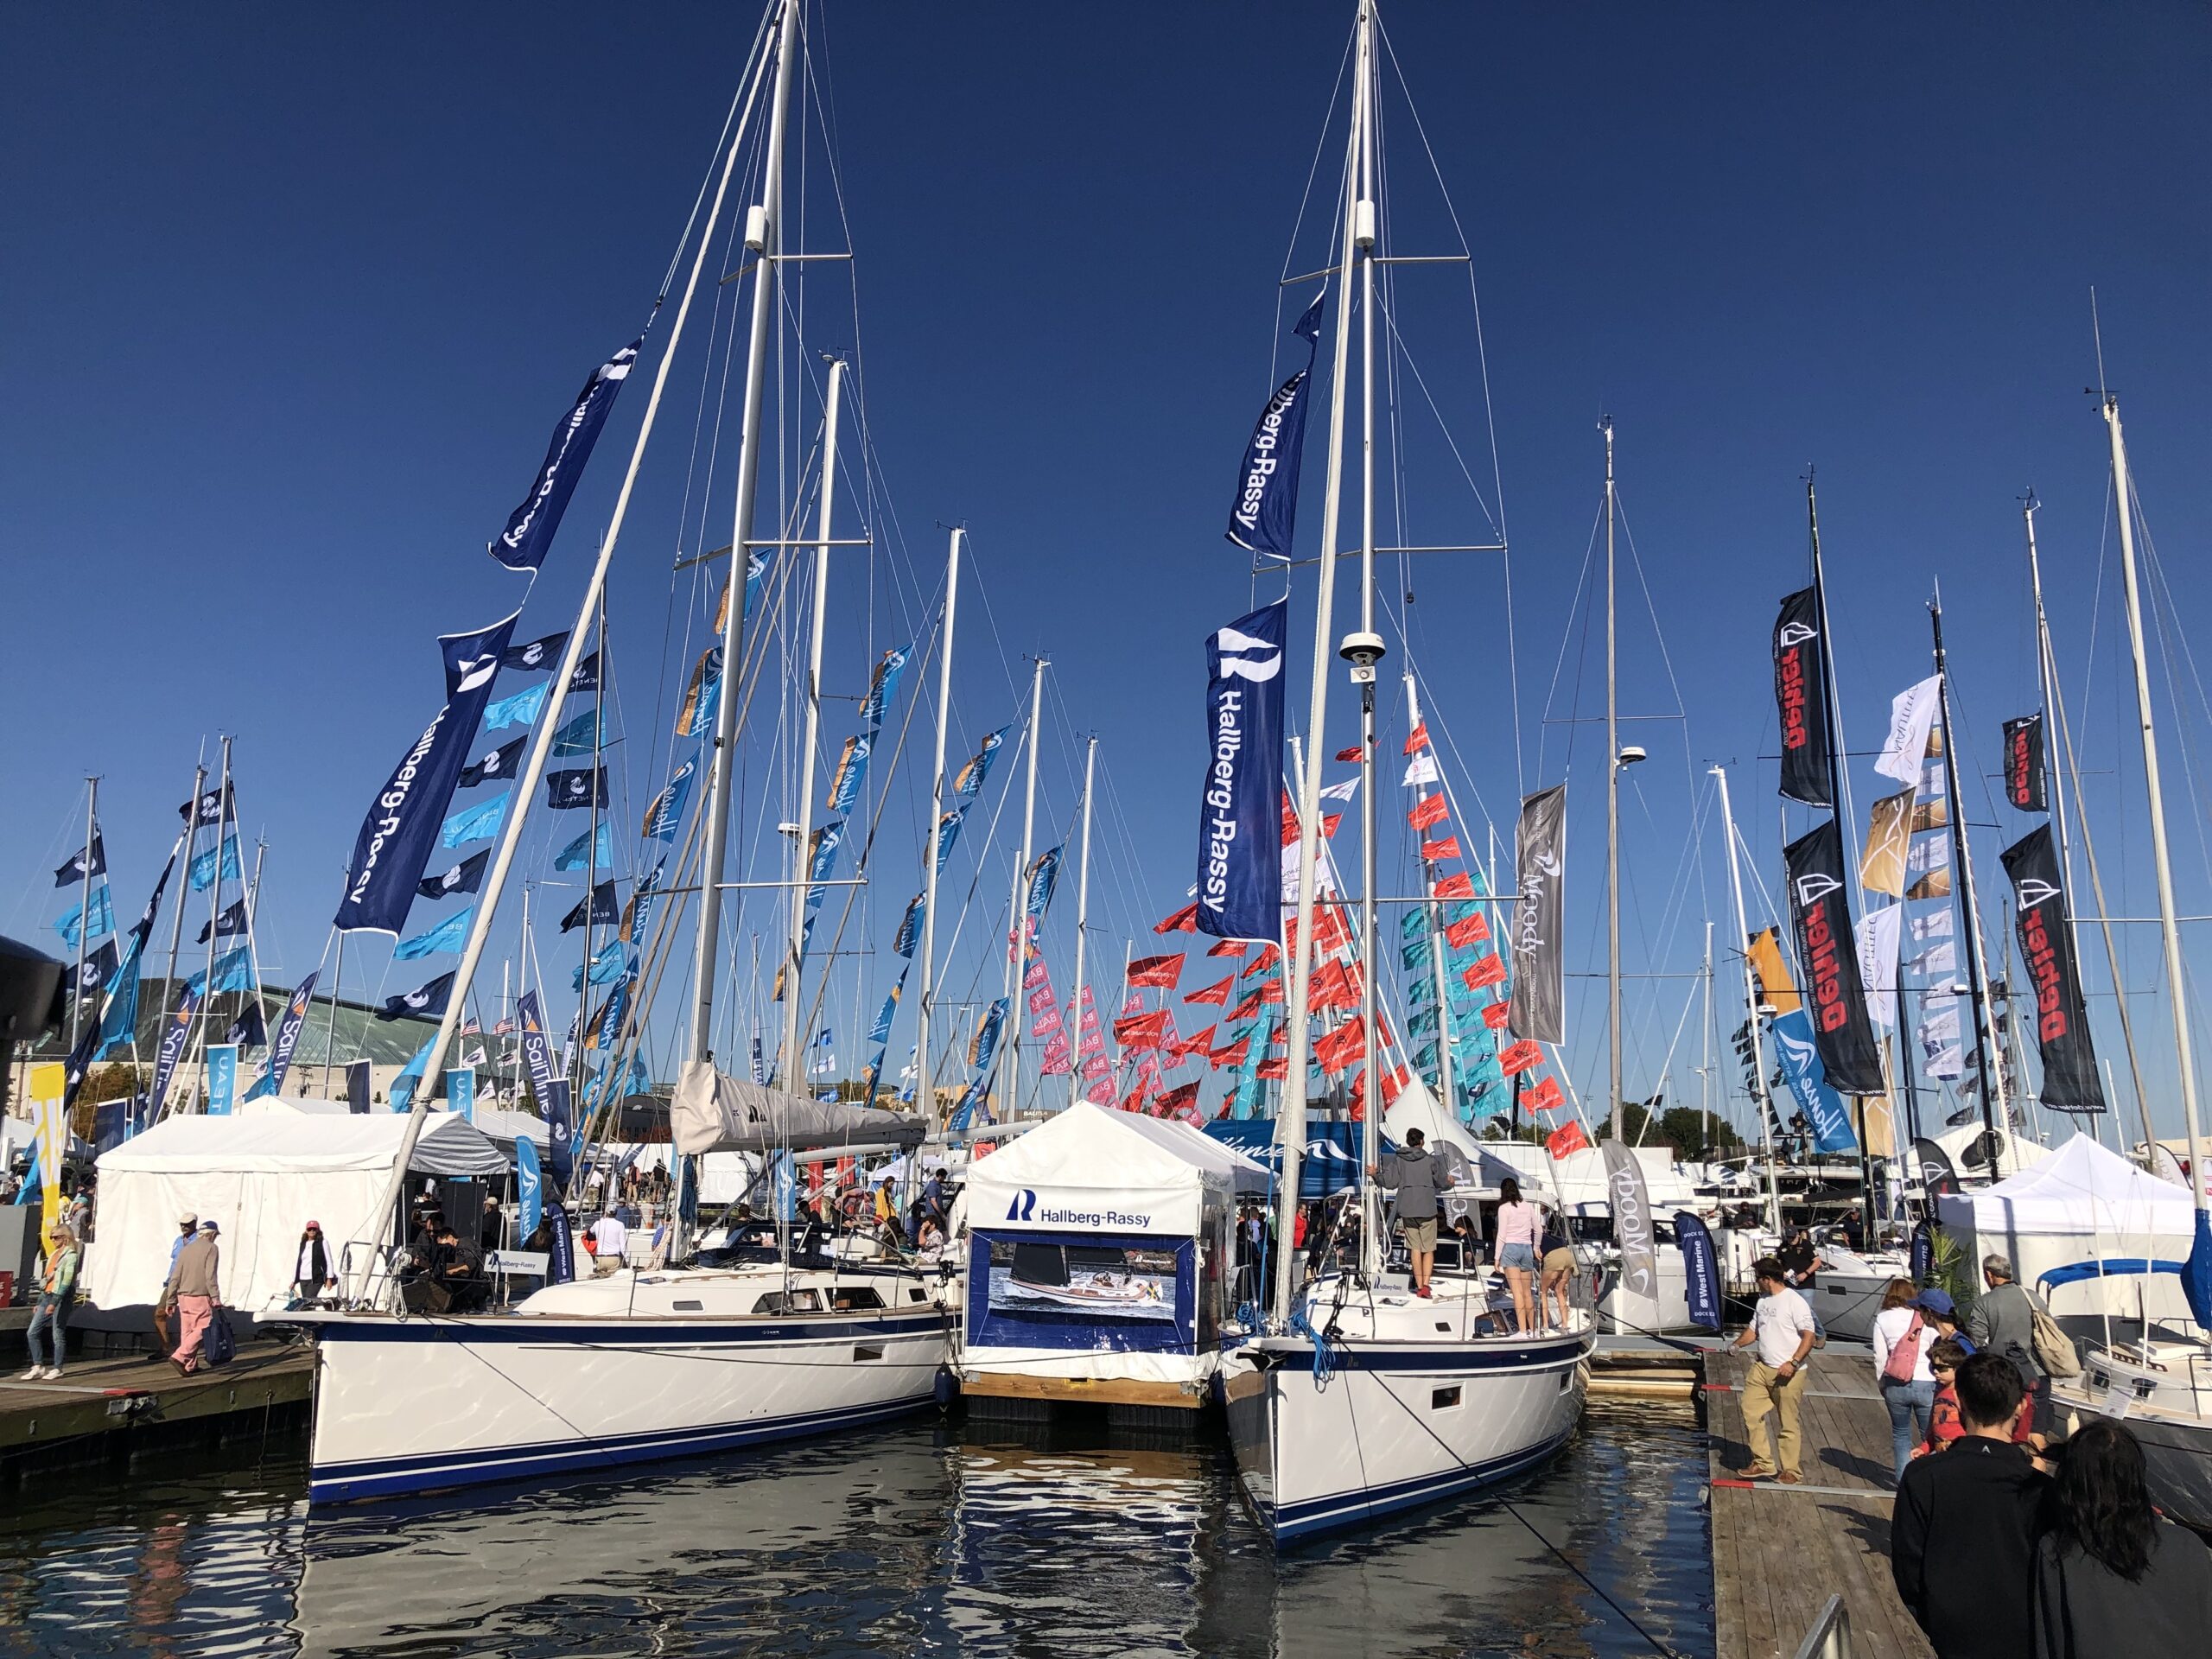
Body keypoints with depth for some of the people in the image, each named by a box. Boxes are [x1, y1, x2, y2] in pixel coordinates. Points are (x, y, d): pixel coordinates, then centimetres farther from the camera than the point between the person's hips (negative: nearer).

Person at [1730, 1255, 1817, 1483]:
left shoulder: (1794, 1301, -12)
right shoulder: (1763, 1300, 14)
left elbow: (1809, 1337, -15)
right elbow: (1754, 1329, 19)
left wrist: (1793, 1363, -24)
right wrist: (1737, 1344, 0)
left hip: (1787, 1373, -8)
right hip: (1761, 1368, 8)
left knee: (1787, 1424, 1)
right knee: (1751, 1413, 3)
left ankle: (1790, 1471, 14)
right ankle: (1763, 1463, 13)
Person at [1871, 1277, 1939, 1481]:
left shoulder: (1882, 1319, 2)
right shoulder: (1925, 1319, 0)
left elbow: (1879, 1357, 2)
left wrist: (1881, 1384, 13)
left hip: (1895, 1385, 1)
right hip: (1925, 1383, -1)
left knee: (1900, 1434, 15)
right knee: (1930, 1436, 10)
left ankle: (1904, 1480, 13)